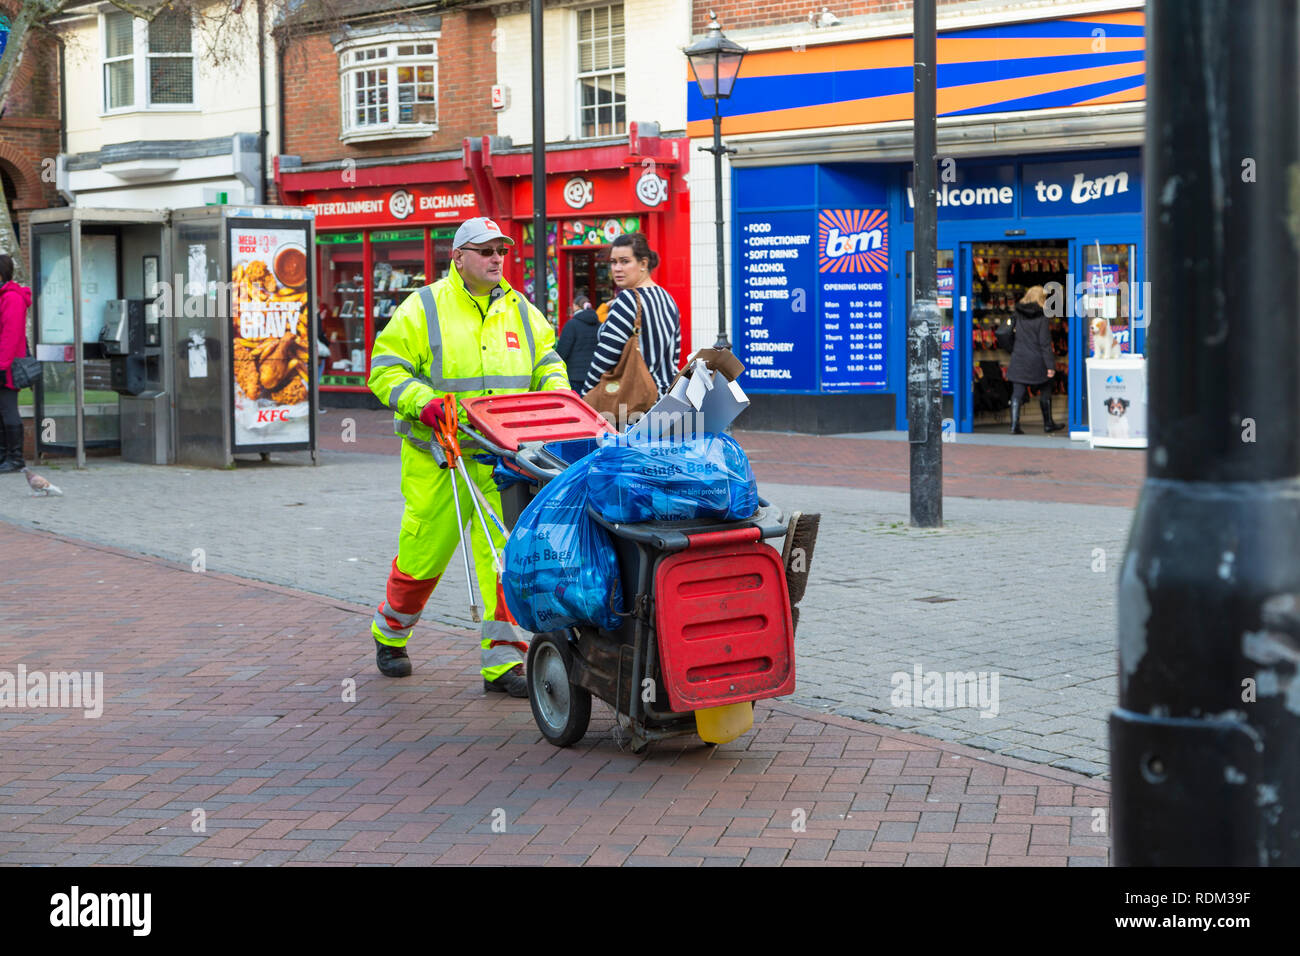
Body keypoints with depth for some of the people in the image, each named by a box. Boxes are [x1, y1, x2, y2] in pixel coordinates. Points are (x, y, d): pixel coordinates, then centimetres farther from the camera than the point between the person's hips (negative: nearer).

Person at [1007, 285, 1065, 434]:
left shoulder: (1019, 314, 2)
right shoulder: (1041, 317, -12)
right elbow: (1045, 343, -13)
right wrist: (1050, 365, -11)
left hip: (1019, 359, 4)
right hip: (1036, 361, -3)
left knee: (1017, 394, 3)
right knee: (1045, 392, 14)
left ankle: (1014, 425, -5)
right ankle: (1048, 424, 23)